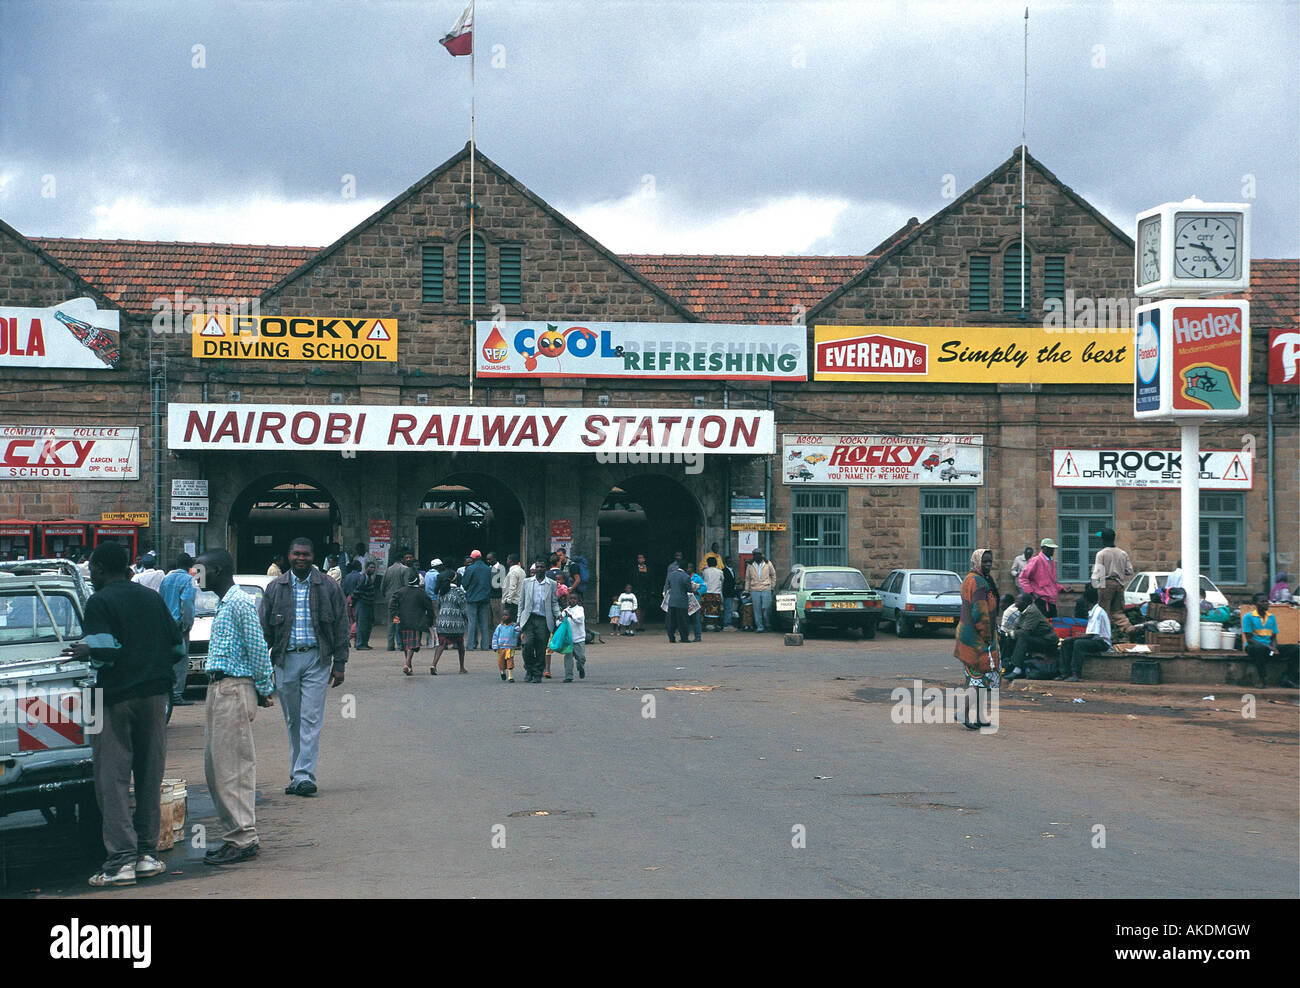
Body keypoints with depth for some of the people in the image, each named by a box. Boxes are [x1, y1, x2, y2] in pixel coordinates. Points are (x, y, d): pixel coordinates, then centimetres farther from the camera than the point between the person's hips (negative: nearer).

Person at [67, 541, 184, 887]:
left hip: (116, 697, -5)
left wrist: (85, 651, 2)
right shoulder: (152, 598, 11)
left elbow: (106, 650, -18)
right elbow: (178, 647, 11)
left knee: (112, 780, -2)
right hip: (154, 695, 5)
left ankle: (121, 860, -7)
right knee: (149, 777, 10)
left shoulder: (100, 602, -7)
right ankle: (146, 854, 12)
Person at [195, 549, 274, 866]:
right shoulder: (222, 605, 18)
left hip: (235, 689, -10)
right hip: (218, 688, 10)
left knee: (233, 766, -8)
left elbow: (257, 648, -14)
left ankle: (243, 840, -5)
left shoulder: (240, 603, -13)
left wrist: (263, 689, -8)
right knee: (214, 765, 11)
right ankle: (234, 835, 17)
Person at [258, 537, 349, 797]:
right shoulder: (275, 588, 8)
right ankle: (299, 774, 16)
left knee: (311, 720, -9)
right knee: (293, 722, 8)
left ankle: (303, 775, -12)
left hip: (316, 659, -2)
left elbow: (340, 627, 5)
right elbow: (263, 628, 9)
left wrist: (339, 664, -1)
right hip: (285, 660, 2)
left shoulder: (329, 588, 4)